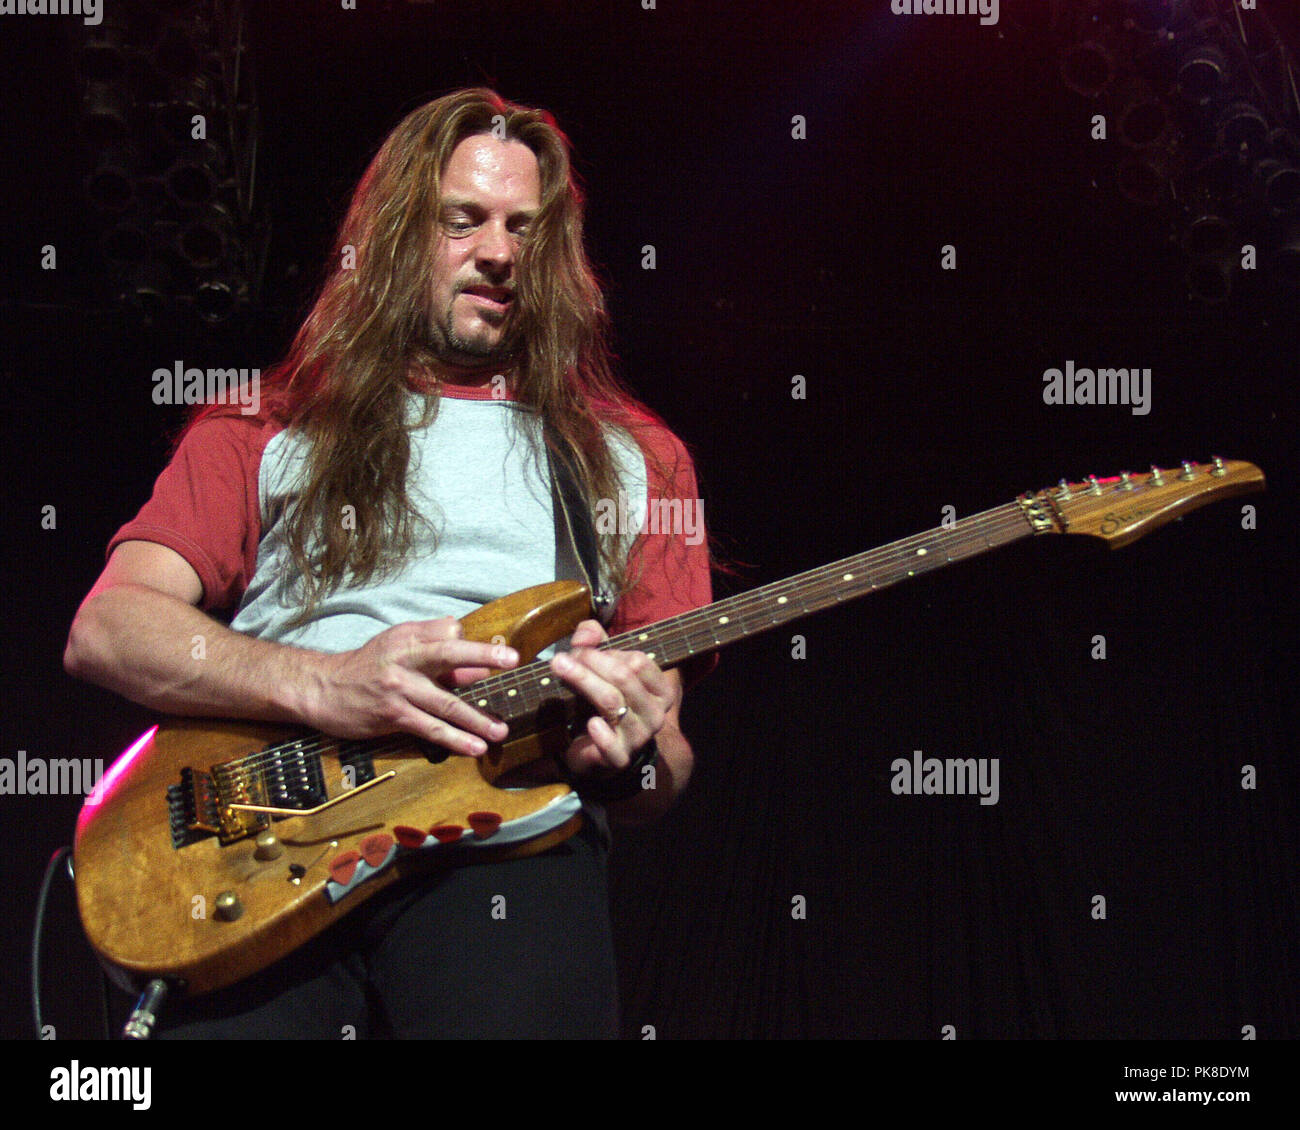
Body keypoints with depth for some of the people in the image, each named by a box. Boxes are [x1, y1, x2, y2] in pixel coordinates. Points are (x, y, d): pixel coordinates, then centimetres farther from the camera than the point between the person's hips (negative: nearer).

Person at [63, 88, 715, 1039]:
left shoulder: (632, 458, 23)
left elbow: (666, 763, 21)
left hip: (510, 840, 1)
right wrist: (323, 686, -8)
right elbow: (103, 630, 8)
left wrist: (630, 759, -5)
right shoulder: (269, 426, 21)